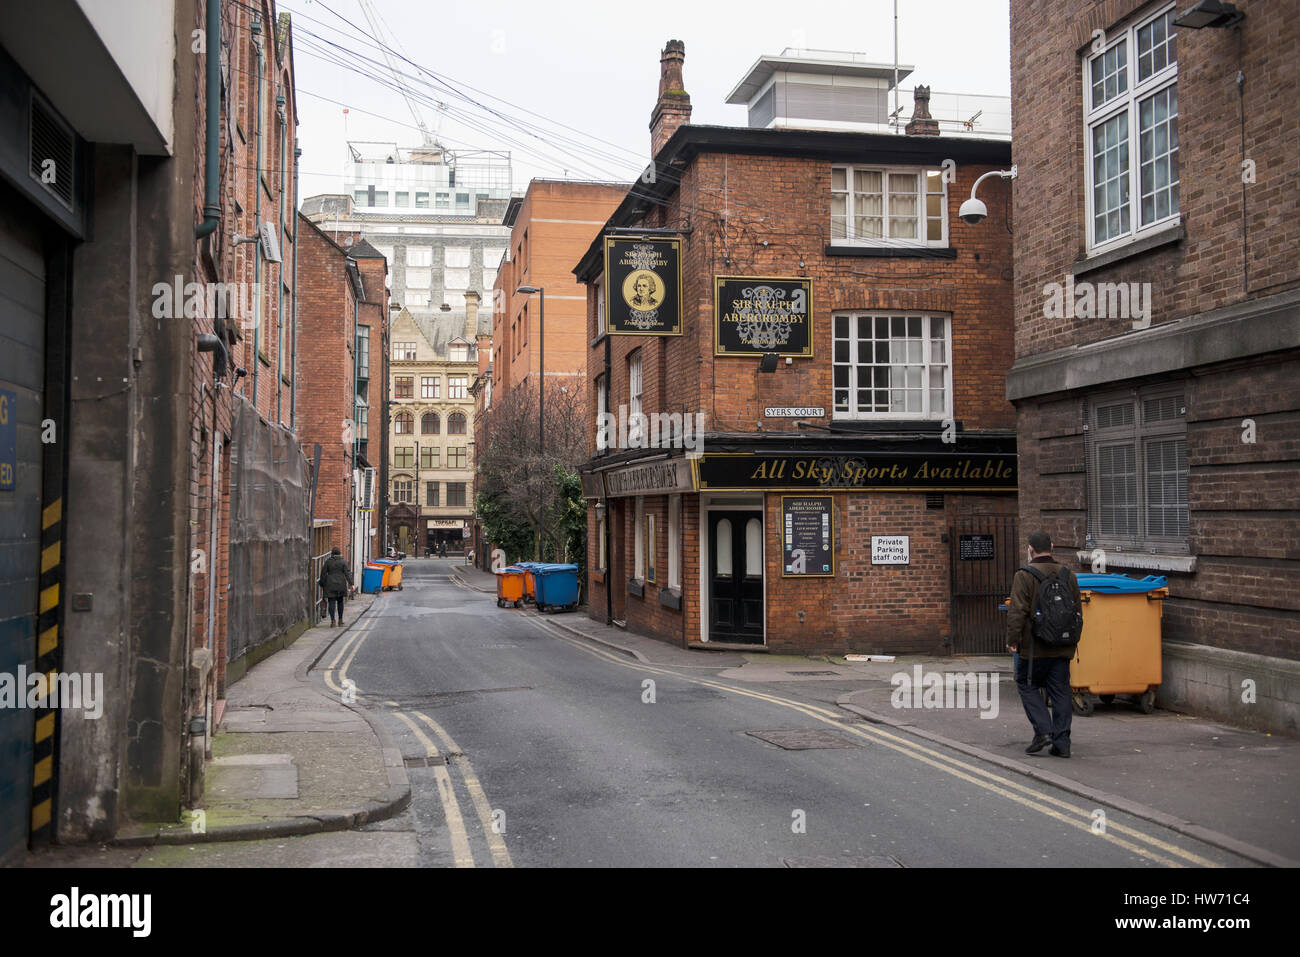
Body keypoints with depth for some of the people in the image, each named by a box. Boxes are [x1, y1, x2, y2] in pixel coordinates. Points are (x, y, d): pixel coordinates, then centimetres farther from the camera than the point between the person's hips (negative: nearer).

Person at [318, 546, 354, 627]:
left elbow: (323, 574, 1)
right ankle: (340, 620, 20)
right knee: (340, 602, 16)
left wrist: (322, 584, 9)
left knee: (332, 602, -1)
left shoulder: (328, 561, -2)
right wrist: (350, 584, -8)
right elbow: (347, 573, -7)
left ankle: (333, 620, -12)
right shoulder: (343, 562, -2)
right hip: (341, 584, 1)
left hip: (330, 585, -1)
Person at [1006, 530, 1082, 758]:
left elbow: (1017, 611, -15)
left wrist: (1012, 640, -7)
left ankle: (1043, 730, -3)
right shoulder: (1068, 575, 8)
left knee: (1026, 685, 10)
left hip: (1034, 647, -5)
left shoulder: (1024, 576, -10)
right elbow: (1077, 610, 14)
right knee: (1060, 691, 8)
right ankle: (1061, 743, 8)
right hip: (1062, 647, 5)